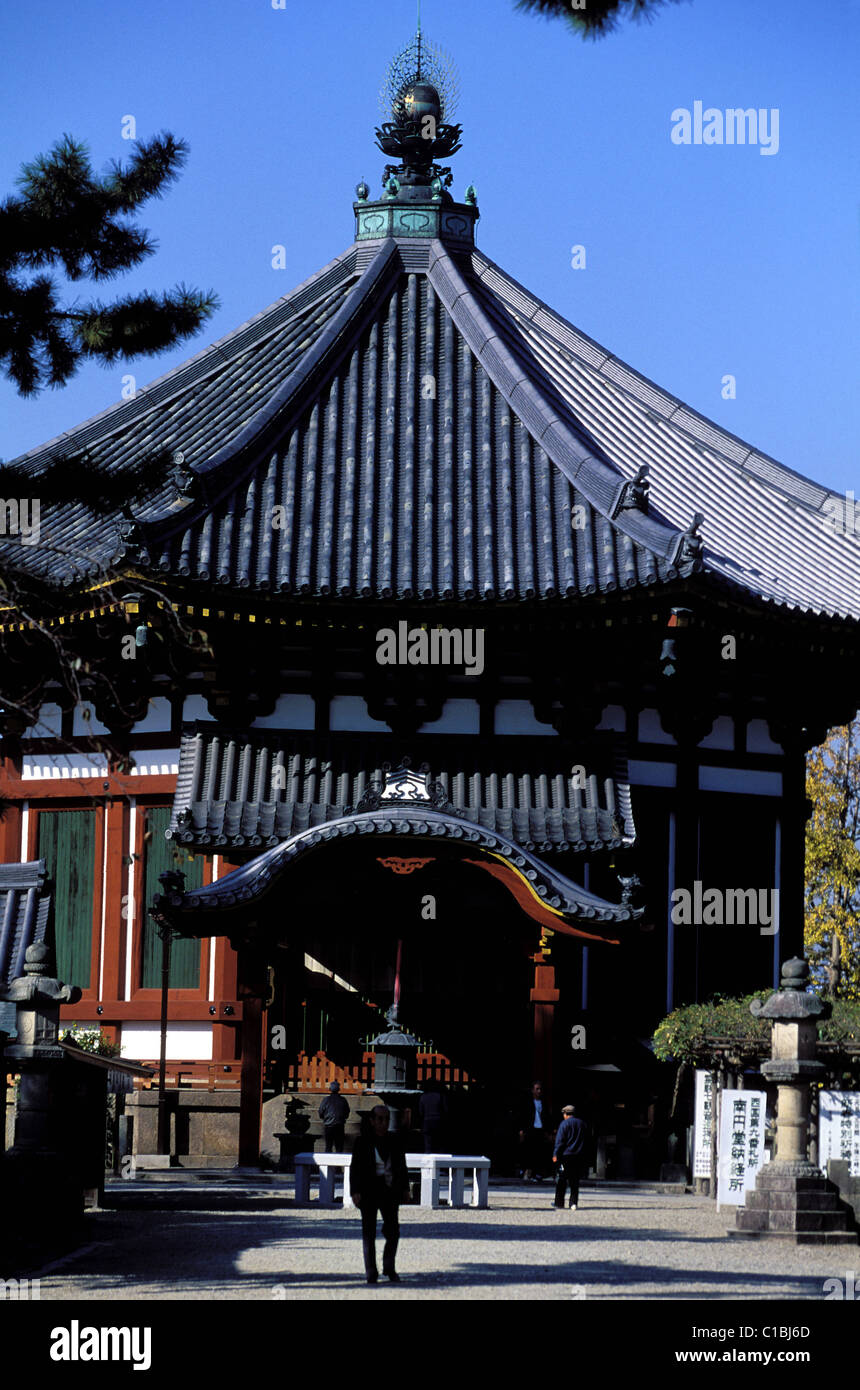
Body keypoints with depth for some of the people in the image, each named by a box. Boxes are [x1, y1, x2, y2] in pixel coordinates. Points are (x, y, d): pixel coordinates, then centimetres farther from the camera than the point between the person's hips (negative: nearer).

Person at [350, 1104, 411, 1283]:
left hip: (390, 1192, 2)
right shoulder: (362, 1142, -3)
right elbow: (355, 1168, -5)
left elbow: (402, 1166, 13)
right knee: (369, 1233, 3)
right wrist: (355, 1192, -12)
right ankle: (371, 1274, 10)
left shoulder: (395, 1141, 6)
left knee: (393, 1231, -4)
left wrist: (405, 1188, 11)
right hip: (368, 1192, -2)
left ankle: (389, 1267, 16)